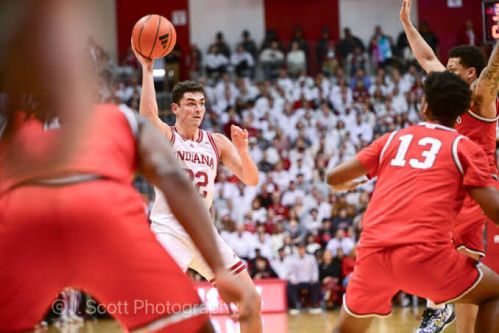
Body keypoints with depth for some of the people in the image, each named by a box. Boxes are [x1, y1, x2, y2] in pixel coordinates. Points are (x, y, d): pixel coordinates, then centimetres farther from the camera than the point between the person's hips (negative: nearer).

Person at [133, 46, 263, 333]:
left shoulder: (217, 142, 8)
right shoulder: (164, 136, -5)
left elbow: (251, 180, 3)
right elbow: (148, 114, -29)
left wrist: (242, 149, -15)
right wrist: (147, 69, -33)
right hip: (169, 229, -5)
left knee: (252, 300, 5)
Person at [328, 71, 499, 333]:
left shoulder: (393, 139, 21)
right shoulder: (464, 147, 11)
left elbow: (334, 178, 24)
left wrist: (347, 185, 47)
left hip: (373, 252, 4)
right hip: (425, 252, -4)